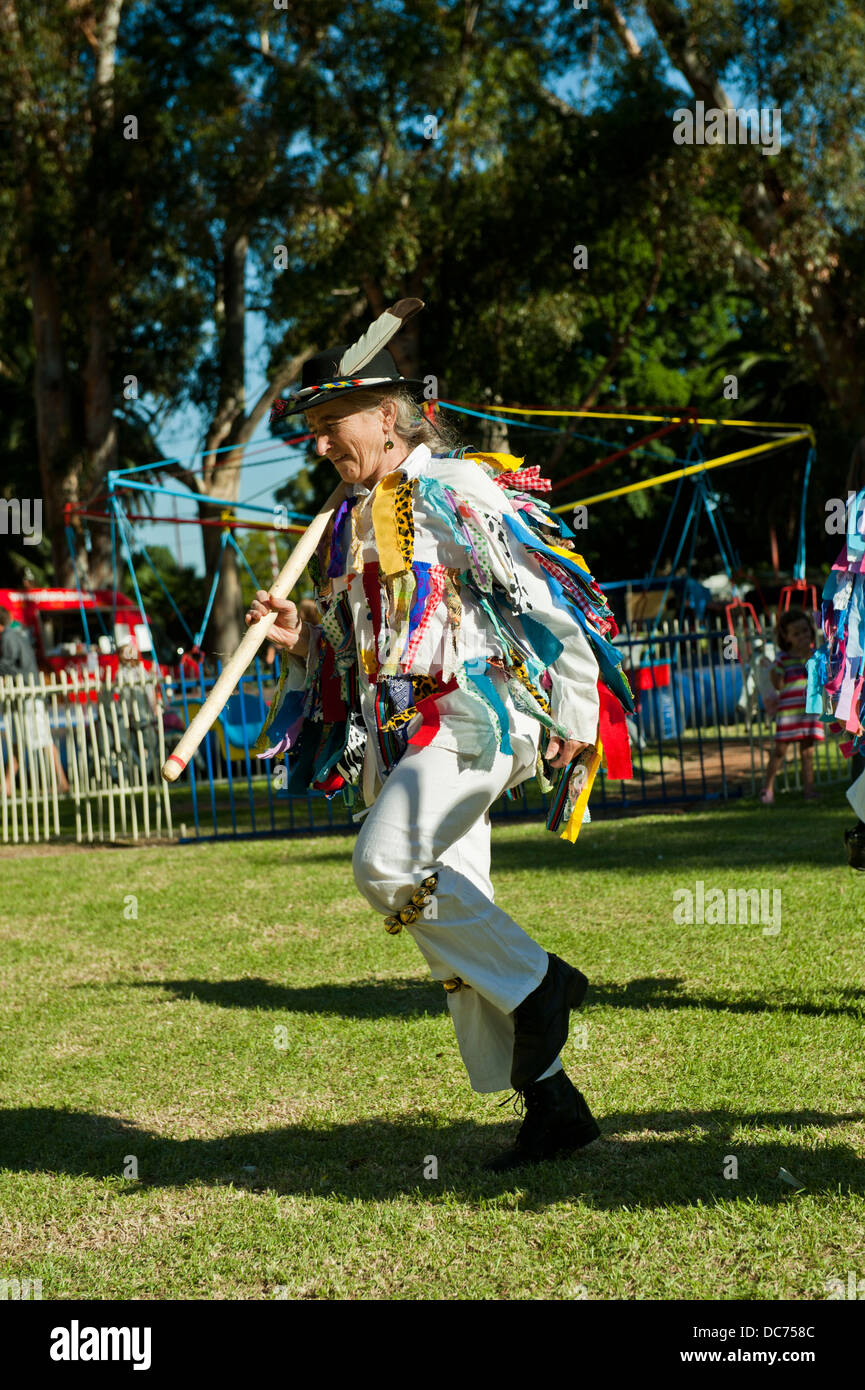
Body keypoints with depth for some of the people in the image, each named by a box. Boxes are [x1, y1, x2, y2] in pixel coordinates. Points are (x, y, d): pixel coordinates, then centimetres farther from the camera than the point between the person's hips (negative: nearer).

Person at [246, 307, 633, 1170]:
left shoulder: (457, 491, -5)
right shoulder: (353, 523, 18)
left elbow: (543, 599, -10)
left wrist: (574, 714, -16)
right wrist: (301, 641, 4)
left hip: (472, 712, -8)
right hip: (403, 739, 8)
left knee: (386, 864, -27)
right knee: (448, 914, 4)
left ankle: (539, 981, -9)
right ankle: (550, 1102, 12)